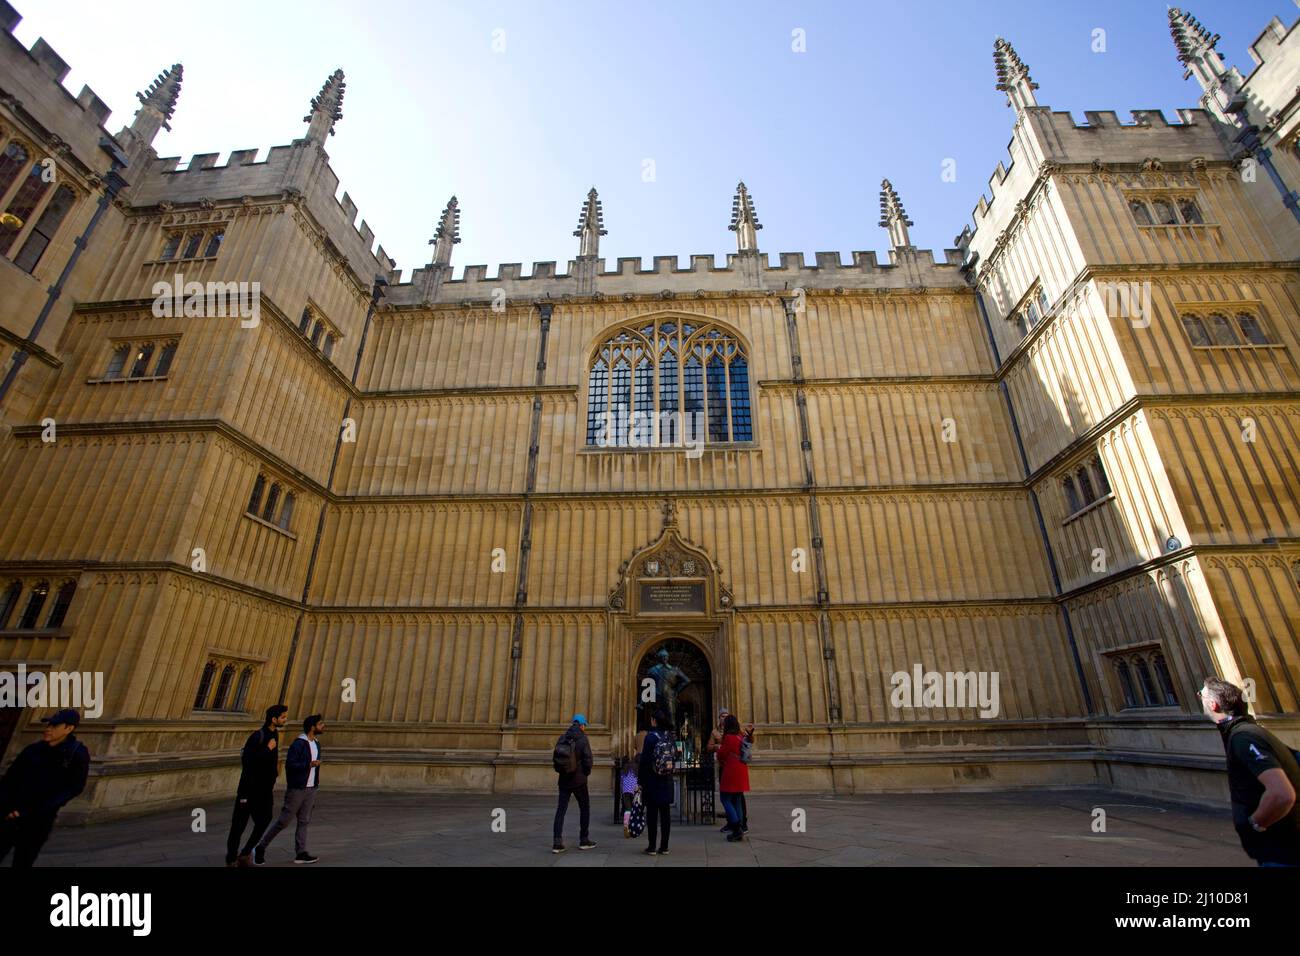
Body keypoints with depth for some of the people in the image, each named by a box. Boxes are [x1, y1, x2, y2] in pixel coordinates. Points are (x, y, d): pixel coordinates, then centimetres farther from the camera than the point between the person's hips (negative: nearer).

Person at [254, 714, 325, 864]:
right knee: (284, 821, 1)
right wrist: (309, 764, -25)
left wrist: (316, 784, 15)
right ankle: (261, 848, 18)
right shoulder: (298, 744, -14)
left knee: (304, 821, 7)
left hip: (311, 789, 7)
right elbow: (289, 765, -19)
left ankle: (300, 853, 11)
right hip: (297, 789, -7)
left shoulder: (316, 743, 11)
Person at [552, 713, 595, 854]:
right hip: (579, 780, -4)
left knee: (561, 809, 8)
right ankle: (584, 840, 17)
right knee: (585, 808, 12)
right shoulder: (583, 739, -12)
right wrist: (586, 773, 1)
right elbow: (587, 759, -15)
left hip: (564, 779, 4)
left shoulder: (562, 738, 2)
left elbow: (556, 758, 6)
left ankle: (557, 843, 4)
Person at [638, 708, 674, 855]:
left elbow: (645, 760, -13)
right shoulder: (670, 736, 3)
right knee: (665, 813, 10)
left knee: (652, 813, 4)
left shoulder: (651, 736, -14)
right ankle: (664, 847, 15)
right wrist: (670, 774, 17)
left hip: (652, 780, -5)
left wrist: (641, 780, -6)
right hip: (667, 781, 5)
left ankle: (652, 847, 9)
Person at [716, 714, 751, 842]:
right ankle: (738, 830, 14)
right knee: (736, 800, 13)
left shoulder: (728, 737, -13)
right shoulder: (740, 737, 10)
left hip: (731, 772, -8)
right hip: (741, 772, 8)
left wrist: (719, 748, 11)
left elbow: (721, 755, -9)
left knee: (726, 799, -2)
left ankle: (737, 829, -9)